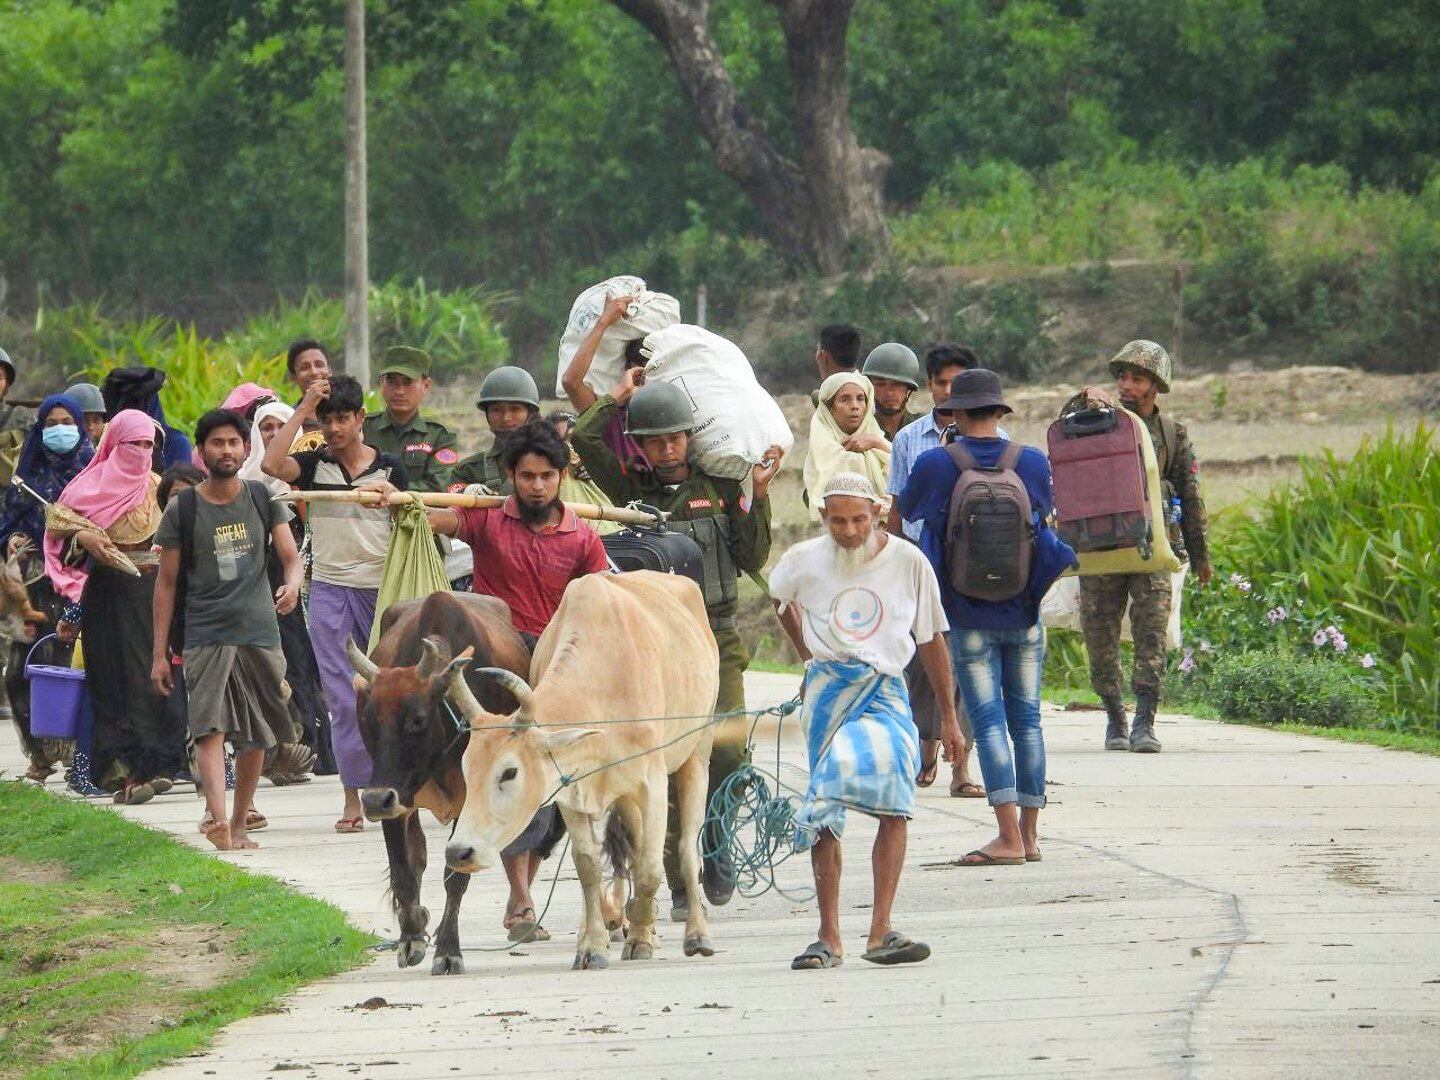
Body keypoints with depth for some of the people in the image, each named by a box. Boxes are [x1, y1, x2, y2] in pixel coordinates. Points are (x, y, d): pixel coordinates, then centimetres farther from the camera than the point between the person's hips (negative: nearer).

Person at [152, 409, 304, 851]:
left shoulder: (264, 499, 8)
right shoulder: (181, 509, 2)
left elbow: (290, 556, 4)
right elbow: (166, 582, 6)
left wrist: (293, 583, -22)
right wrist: (159, 653, 3)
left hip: (260, 630, 3)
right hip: (206, 633, -3)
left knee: (255, 738, 7)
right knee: (210, 728, -19)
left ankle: (239, 825, 21)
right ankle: (217, 819, -35)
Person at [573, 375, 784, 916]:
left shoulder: (720, 488, 8)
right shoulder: (632, 490, 7)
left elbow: (753, 560, 3)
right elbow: (585, 437, -6)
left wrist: (758, 495, -6)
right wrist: (621, 394, 7)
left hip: (716, 639, 0)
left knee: (727, 750, -13)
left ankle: (715, 835, 16)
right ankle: (681, 886, 1)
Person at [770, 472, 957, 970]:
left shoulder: (908, 561, 2)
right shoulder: (804, 561, 3)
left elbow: (931, 640, 11)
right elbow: (781, 598, 28)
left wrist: (948, 716, 14)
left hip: (885, 690, -1)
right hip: (828, 689, 1)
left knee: (895, 800, -20)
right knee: (824, 815, -4)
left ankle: (881, 931, -20)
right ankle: (829, 938, 1)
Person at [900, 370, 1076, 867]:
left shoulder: (936, 465, -10)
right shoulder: (1032, 462, -3)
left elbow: (907, 510, 10)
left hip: (968, 616, -3)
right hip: (1024, 614, 3)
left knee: (988, 722, -4)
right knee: (1026, 721, 10)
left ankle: (1009, 837, -12)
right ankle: (1030, 833, 12)